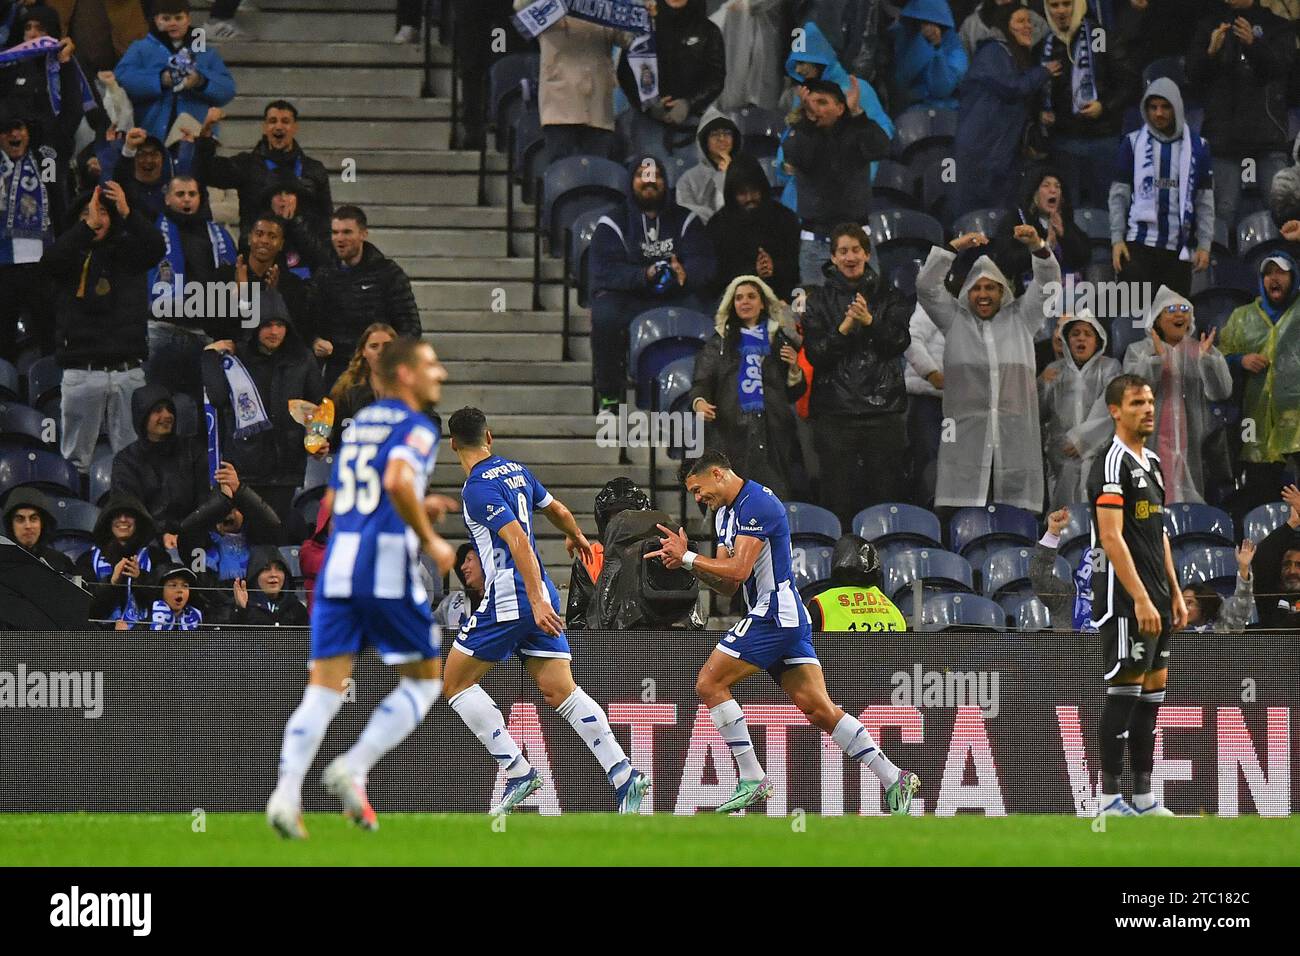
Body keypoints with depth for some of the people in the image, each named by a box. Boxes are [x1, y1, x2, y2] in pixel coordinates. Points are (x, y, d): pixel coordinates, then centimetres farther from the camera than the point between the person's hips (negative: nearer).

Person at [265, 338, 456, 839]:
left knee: (325, 689, 3)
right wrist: (430, 540, -11)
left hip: (338, 561, 6)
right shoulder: (415, 427, -3)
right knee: (425, 680, 10)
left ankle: (286, 792, -14)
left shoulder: (358, 424, 21)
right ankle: (352, 769, -4)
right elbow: (398, 480, -22)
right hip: (387, 564, -6)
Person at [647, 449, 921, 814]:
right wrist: (686, 559, 4)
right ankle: (894, 780, -2)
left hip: (773, 616, -10)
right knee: (820, 710, 2)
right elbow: (727, 586, 17)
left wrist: (687, 558, -12)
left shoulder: (756, 503, -12)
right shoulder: (725, 513, 20)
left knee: (710, 684, -7)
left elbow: (738, 570, -20)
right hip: (789, 620, 10)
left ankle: (753, 780, -8)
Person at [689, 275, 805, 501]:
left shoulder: (780, 340, 16)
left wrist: (794, 369, -1)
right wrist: (699, 402, -15)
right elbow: (701, 381, 6)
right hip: (730, 433, -1)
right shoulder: (720, 342, 15)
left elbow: (795, 393, 19)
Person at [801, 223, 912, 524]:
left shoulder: (887, 295, 10)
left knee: (888, 495, -3)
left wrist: (870, 322, -18)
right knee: (839, 501, -4)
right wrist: (843, 328, -16)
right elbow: (815, 353, 0)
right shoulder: (821, 299, 9)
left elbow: (902, 341, -2)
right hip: (835, 410, 0)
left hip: (884, 406, 0)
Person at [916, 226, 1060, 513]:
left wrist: (1038, 246, -13)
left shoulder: (1020, 318, 16)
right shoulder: (954, 319, 14)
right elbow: (926, 286, 3)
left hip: (1016, 435, 1)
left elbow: (1048, 283, 5)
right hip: (965, 434, -1)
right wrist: (953, 248, -9)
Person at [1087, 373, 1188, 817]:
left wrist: (1175, 594, 18)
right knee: (1125, 692, -7)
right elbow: (1112, 537, -20)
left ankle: (1143, 797, 13)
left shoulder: (1152, 462, 16)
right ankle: (1110, 799, -3)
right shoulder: (1113, 462, -13)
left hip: (1154, 599, 9)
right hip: (1123, 600, -9)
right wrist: (1139, 598, -24)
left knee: (1153, 691, 9)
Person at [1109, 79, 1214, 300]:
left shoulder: (1196, 147, 8)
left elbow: (1205, 201, 9)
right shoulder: (1133, 142, 5)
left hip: (1179, 248, 2)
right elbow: (1119, 194, 5)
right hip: (1138, 245, -1)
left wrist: (1204, 245, 1)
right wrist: (1117, 239, -5)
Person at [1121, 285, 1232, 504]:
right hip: (1152, 444, -1)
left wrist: (1207, 358, -19)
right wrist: (1156, 358, -20)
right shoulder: (1138, 351, 7)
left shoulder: (1203, 351, 9)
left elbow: (1221, 392, -3)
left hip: (1193, 449, 1)